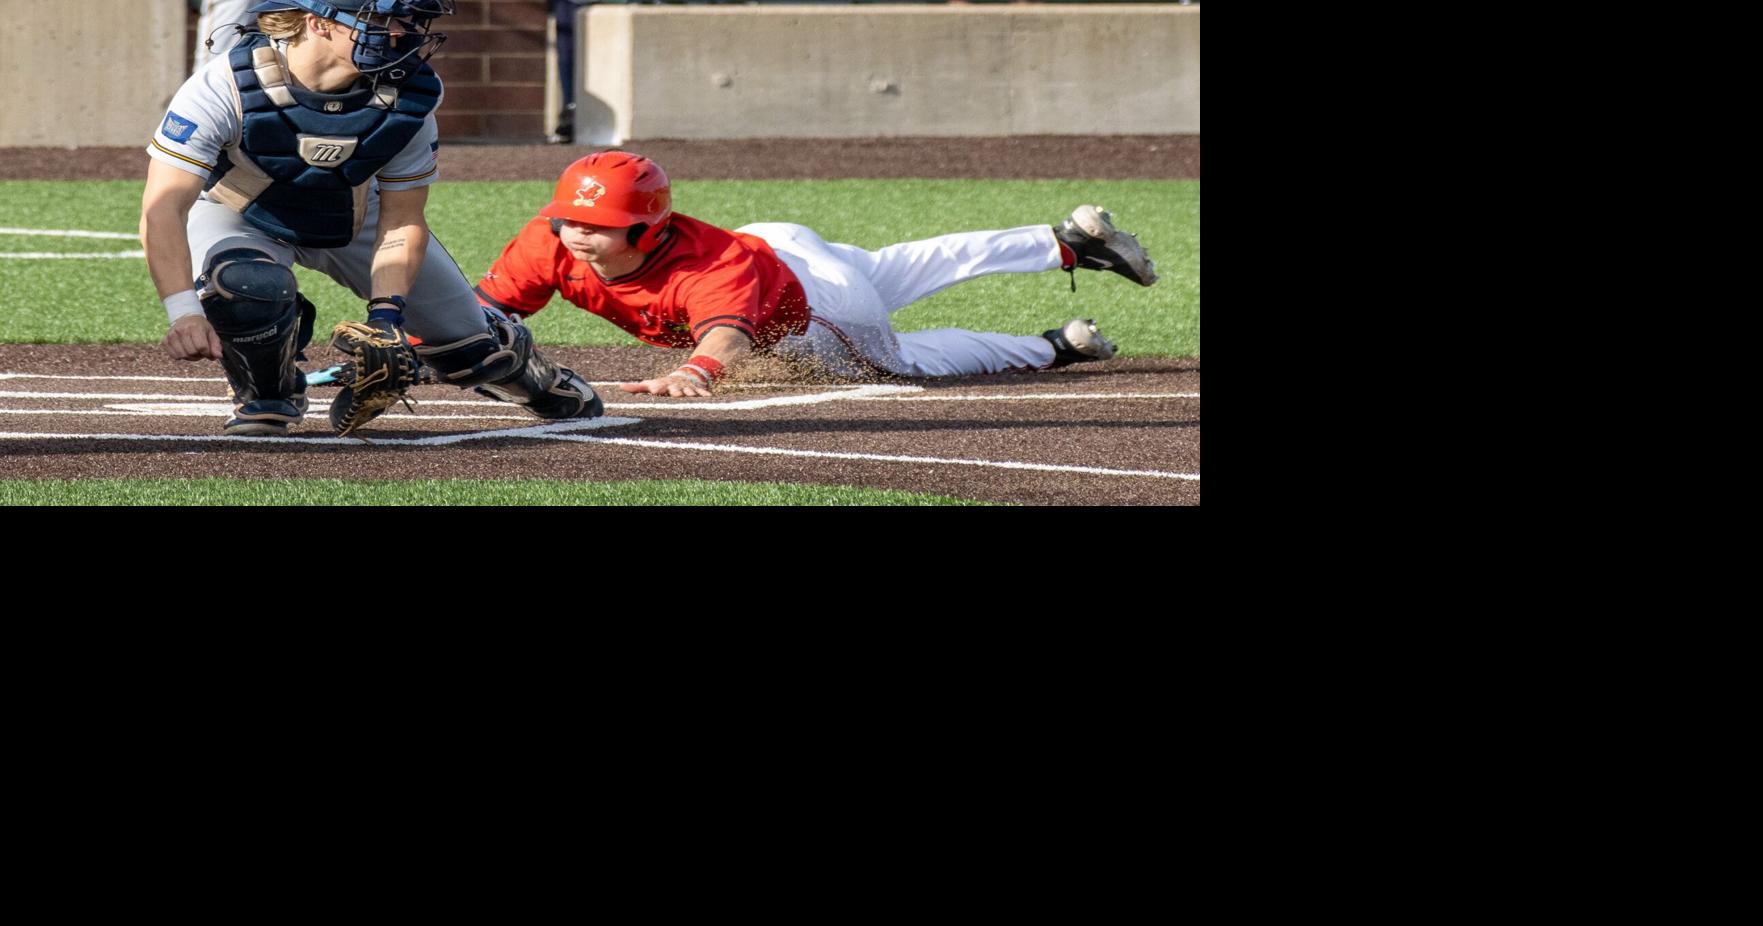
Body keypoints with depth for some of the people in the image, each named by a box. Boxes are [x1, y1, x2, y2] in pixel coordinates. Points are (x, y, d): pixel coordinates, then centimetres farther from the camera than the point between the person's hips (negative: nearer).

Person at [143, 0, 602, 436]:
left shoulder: (409, 97, -25)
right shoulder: (229, 87, -37)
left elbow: (401, 220, -14)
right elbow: (163, 208, -41)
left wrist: (386, 310, -29)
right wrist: (184, 313, -54)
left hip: (353, 219, 3)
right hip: (238, 216, -3)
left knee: (466, 339, 6)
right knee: (250, 287, -38)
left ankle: (531, 375, 45)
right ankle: (267, 398, -4)